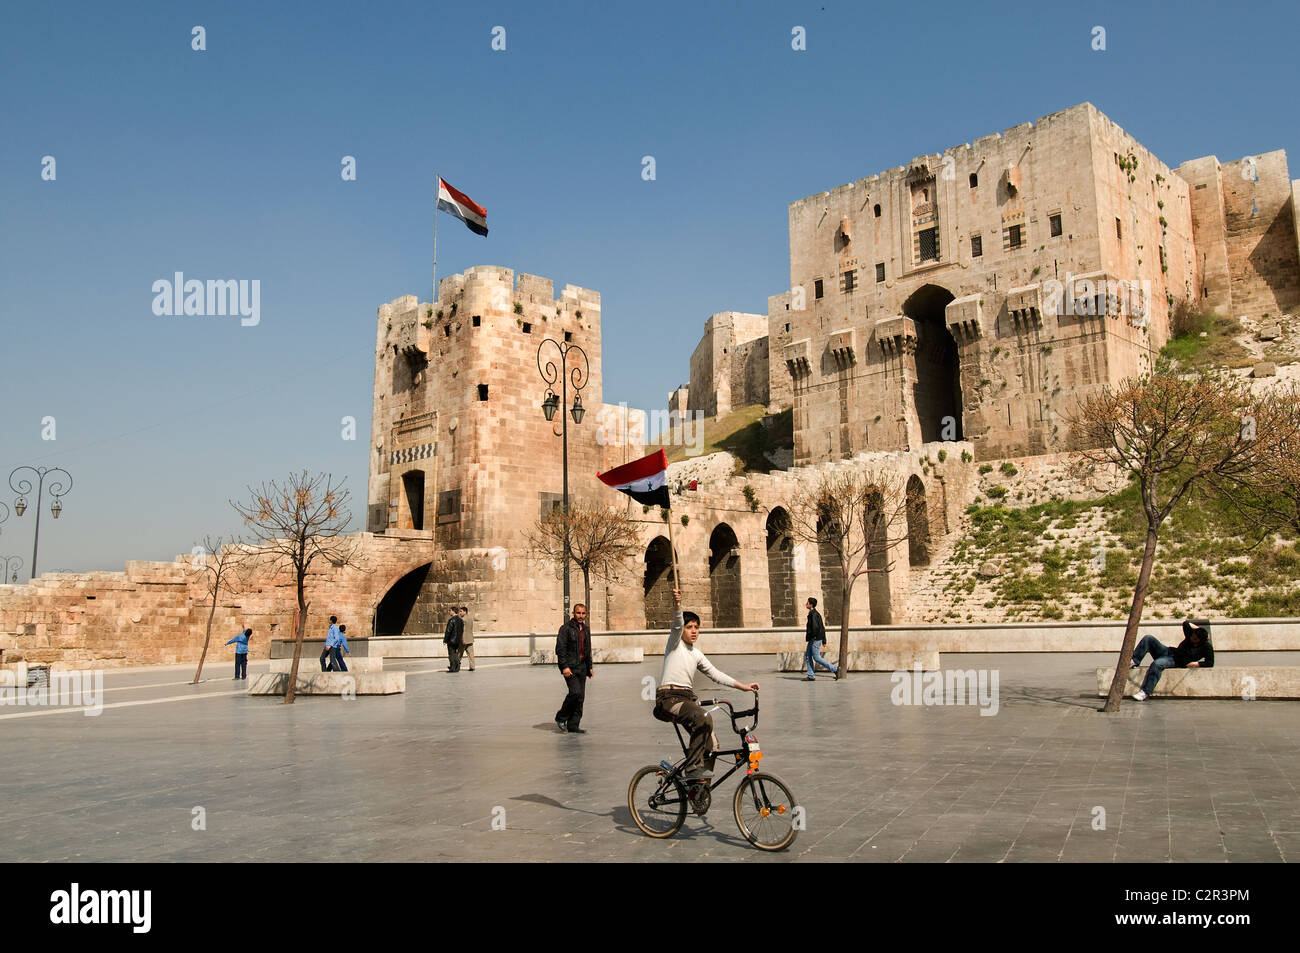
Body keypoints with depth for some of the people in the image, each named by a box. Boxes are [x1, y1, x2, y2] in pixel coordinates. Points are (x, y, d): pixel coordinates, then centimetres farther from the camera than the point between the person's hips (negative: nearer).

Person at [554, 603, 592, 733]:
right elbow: (560, 648, -13)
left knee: (580, 697, 3)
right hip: (570, 667, -7)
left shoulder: (585, 630, 16)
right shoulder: (566, 628, -7)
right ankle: (561, 717, 1)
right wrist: (564, 667, -20)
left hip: (581, 667, 7)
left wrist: (590, 667, 18)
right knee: (575, 692, -19)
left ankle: (573, 725, 10)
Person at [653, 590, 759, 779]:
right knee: (704, 718, -32)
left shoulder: (696, 654, 20)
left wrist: (742, 686, 9)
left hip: (688, 699, 7)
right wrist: (678, 604, -38)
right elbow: (677, 625, -17)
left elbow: (715, 674, 18)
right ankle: (693, 767, -25)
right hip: (669, 698, -7)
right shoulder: (675, 644, 3)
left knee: (711, 744, -1)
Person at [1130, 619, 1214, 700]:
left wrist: (1196, 664, -18)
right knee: (1148, 638, -11)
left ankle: (1145, 692, -39)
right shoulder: (1191, 635, 6)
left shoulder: (1206, 647, -7)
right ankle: (1135, 662, -16)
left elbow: (1210, 663, -10)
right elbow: (1186, 623, 16)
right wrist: (1199, 629, 10)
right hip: (1168, 651, 7)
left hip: (1175, 662, -7)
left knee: (1157, 664, -39)